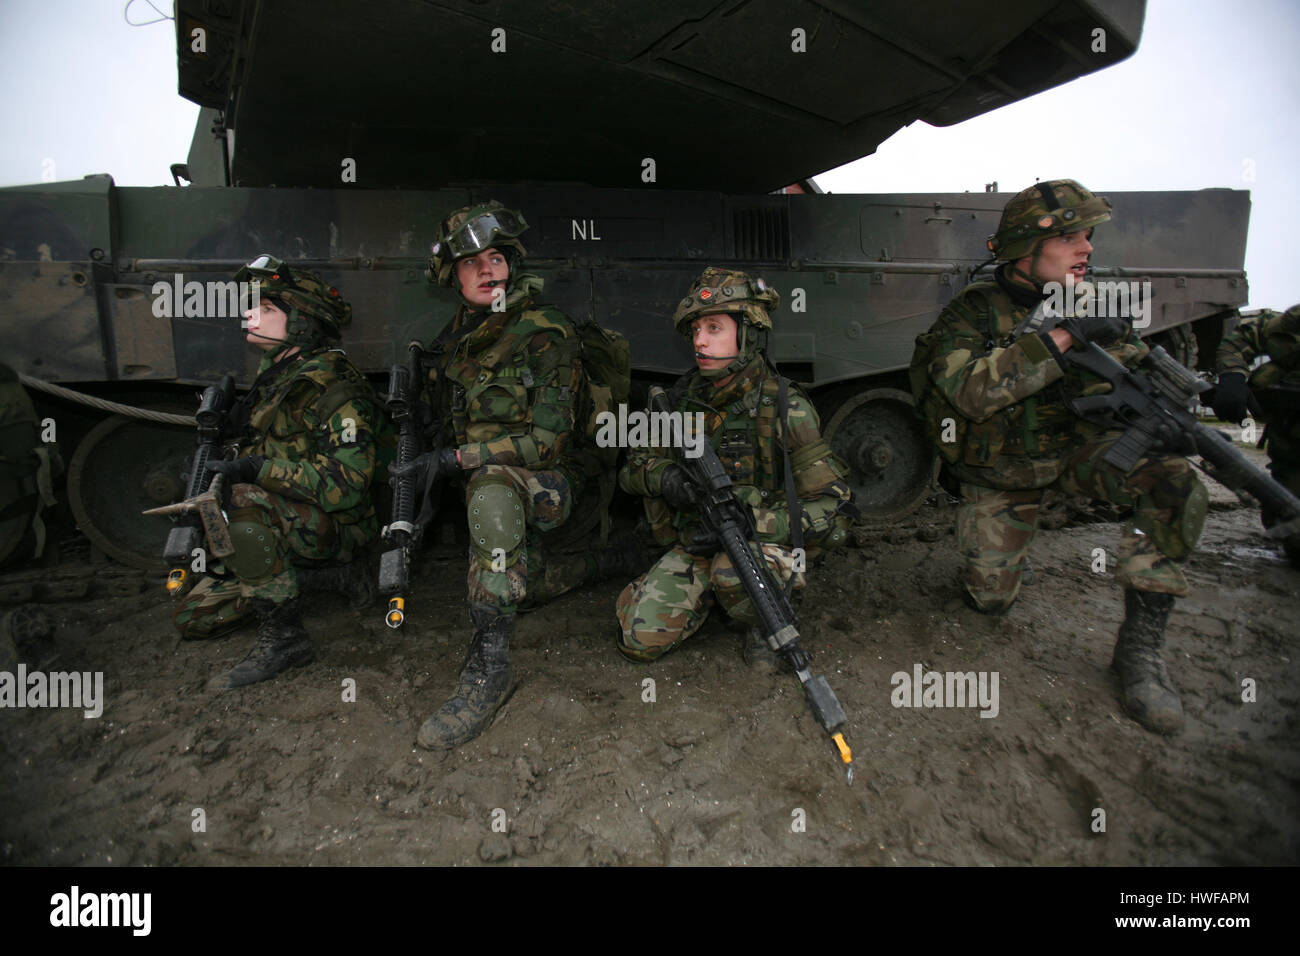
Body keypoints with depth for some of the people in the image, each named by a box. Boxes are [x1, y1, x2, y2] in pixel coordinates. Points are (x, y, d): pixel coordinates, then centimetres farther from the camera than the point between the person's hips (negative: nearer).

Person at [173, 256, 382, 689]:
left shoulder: (336, 389, -21)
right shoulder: (272, 372, 7)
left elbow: (347, 486, -30)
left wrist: (259, 469, -30)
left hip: (335, 530, -9)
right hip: (280, 527, 9)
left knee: (247, 502, -36)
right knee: (194, 617, 10)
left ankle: (283, 637, -22)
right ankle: (332, 577, 10)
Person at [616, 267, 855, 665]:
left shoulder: (785, 408, -17)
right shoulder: (685, 397, -3)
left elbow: (835, 511, -19)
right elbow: (635, 464, 8)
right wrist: (663, 476, -17)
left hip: (764, 542, -4)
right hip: (695, 545, 4)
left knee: (733, 570, -38)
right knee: (639, 639, -10)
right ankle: (711, 593, 17)